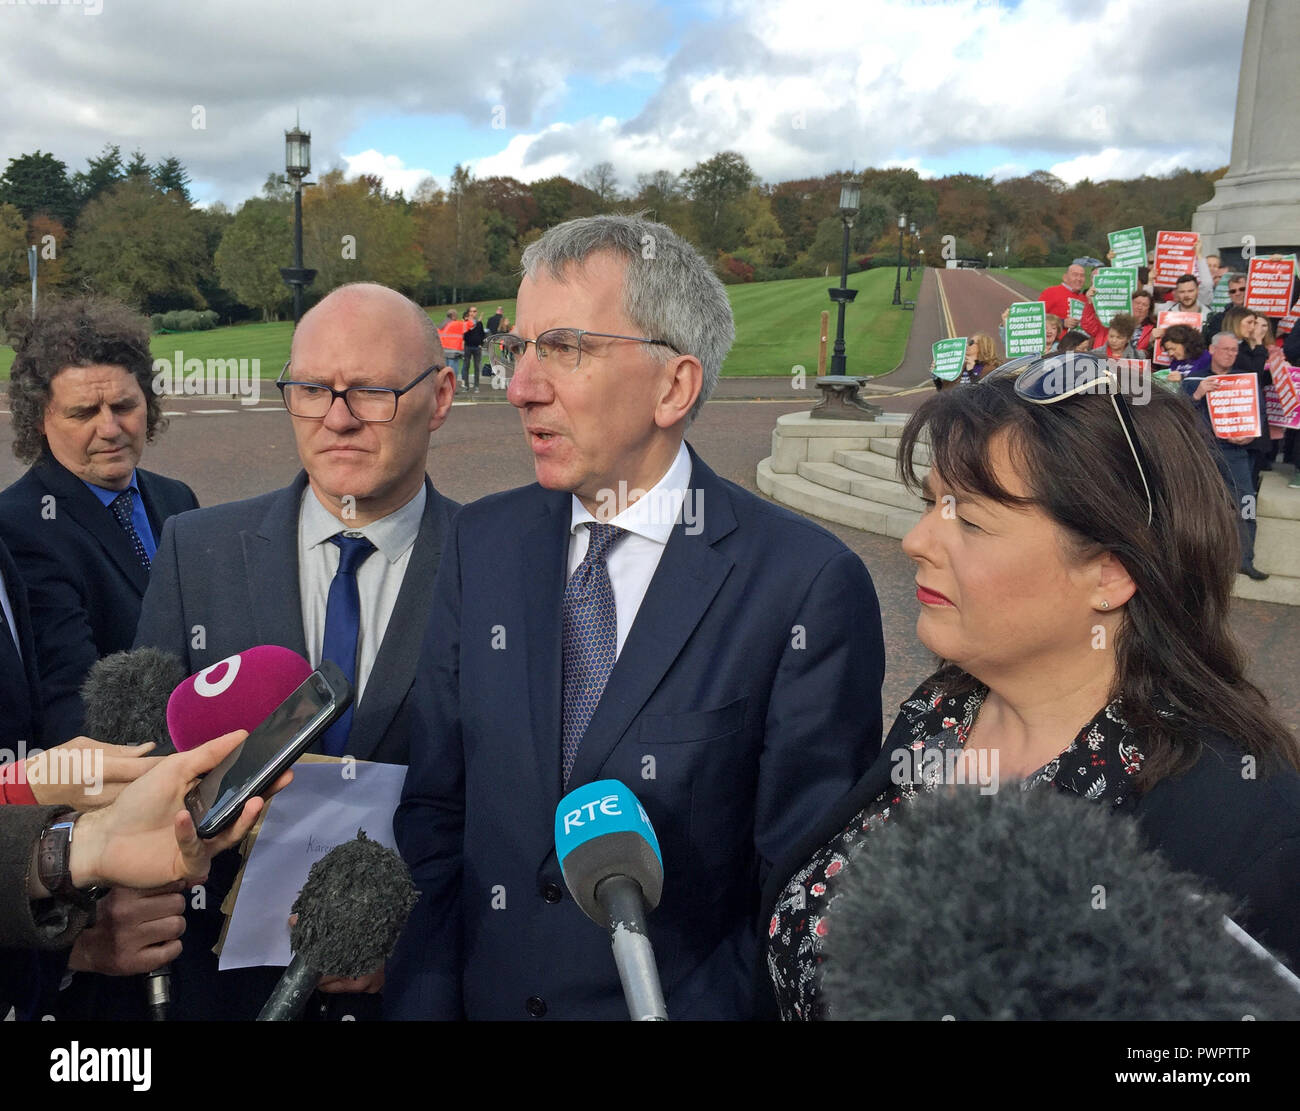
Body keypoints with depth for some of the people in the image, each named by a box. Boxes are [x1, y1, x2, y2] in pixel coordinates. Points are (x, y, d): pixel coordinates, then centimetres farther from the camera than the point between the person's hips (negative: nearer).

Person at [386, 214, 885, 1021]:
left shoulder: (806, 584, -17)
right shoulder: (482, 545, -3)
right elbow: (434, 811, -2)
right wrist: (423, 999, -10)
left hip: (687, 997, -3)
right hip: (480, 994, 4)